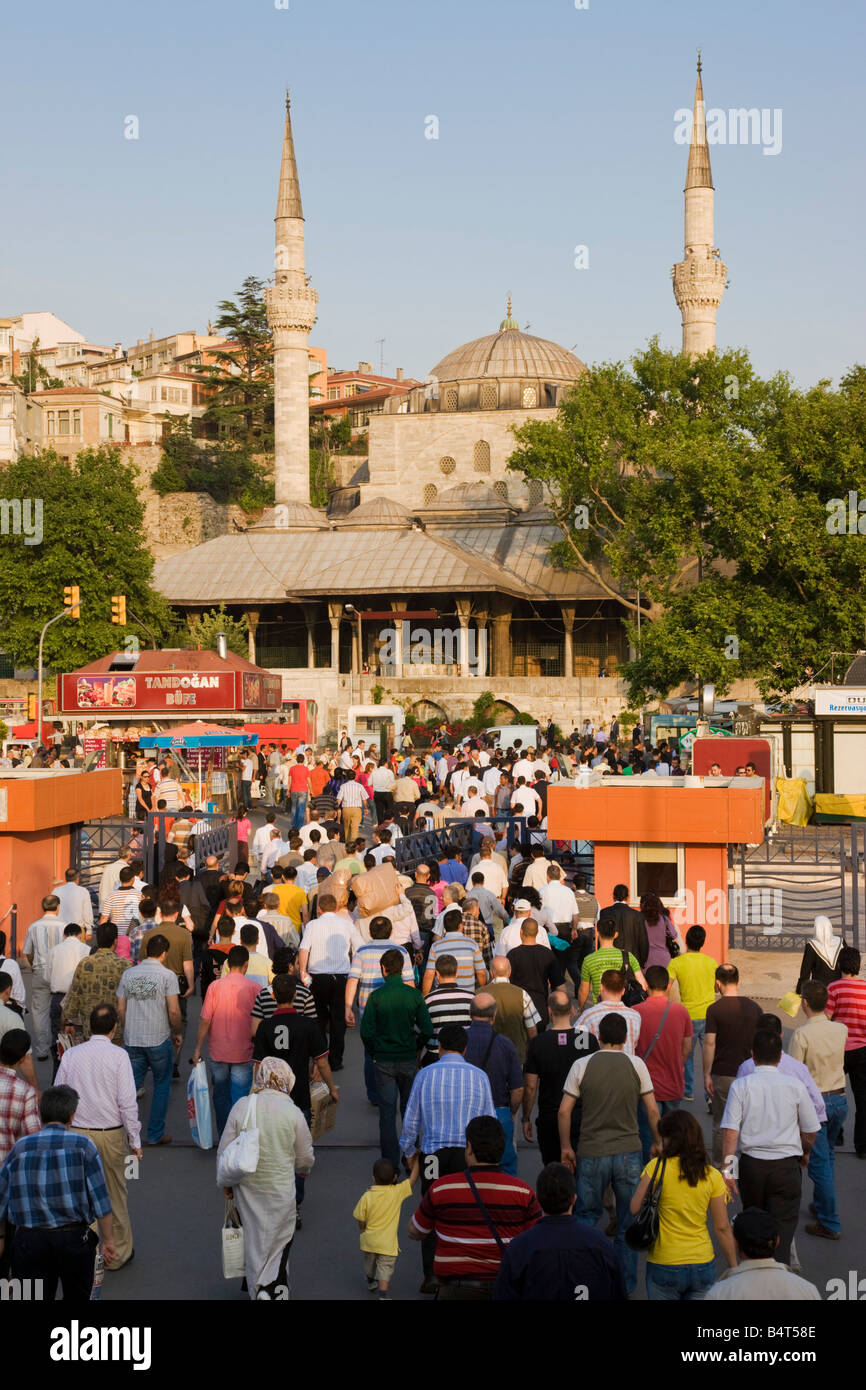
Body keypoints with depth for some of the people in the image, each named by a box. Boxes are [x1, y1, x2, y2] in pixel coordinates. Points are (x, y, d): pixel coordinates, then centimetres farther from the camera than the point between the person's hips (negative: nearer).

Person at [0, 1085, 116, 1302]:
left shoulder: (19, 1148, 2)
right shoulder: (82, 1146, -5)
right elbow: (100, 1199, -6)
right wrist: (107, 1239, 4)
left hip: (29, 1241, 1)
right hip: (74, 1238, -1)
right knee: (77, 1298, 17)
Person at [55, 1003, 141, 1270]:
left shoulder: (70, 1055, -2)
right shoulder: (118, 1056, -11)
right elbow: (127, 1102, -13)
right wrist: (135, 1140, -4)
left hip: (76, 1134, 2)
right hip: (111, 1134, -2)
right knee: (115, 1195, 14)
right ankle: (119, 1253, 26)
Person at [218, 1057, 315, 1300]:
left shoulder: (242, 1106, -9)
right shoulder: (292, 1112, -12)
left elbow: (225, 1150, -4)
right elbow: (305, 1157, -2)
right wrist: (304, 1171, 21)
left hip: (247, 1187, 2)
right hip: (280, 1188, -2)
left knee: (252, 1237, 19)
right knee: (280, 1237, 14)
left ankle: (256, 1290, 31)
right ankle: (269, 1285, -4)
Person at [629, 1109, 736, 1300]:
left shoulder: (657, 1166, -8)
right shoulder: (712, 1175, 0)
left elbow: (635, 1209, -5)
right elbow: (722, 1228, 2)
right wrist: (734, 1268, 10)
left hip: (663, 1267, -2)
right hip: (702, 1266, 2)